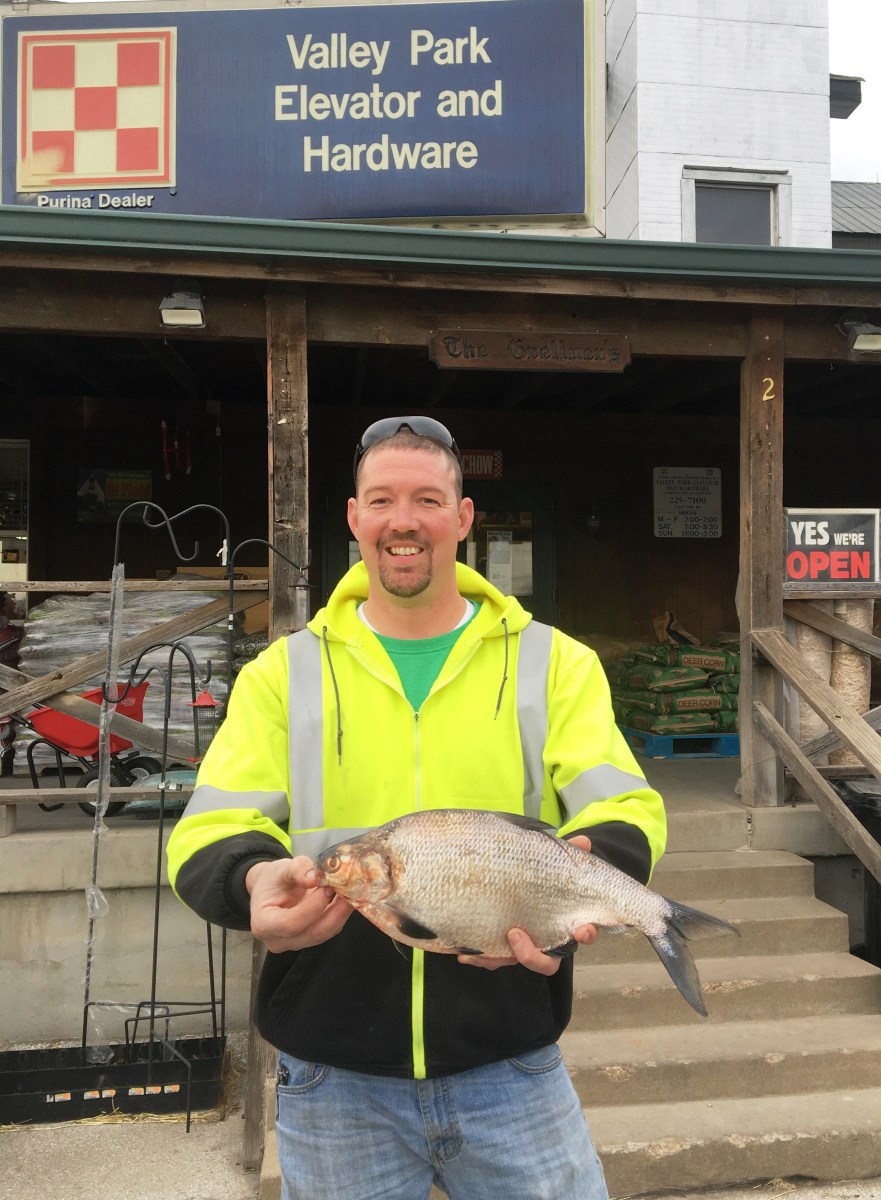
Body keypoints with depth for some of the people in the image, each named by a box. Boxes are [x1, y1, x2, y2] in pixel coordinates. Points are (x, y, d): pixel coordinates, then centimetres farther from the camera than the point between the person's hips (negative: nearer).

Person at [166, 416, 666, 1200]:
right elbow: (207, 834, -4)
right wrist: (256, 879, -27)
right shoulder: (283, 673, 1)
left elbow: (627, 810, -8)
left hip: (510, 1069, 0)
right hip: (332, 1079, 1)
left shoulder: (554, 663, -1)